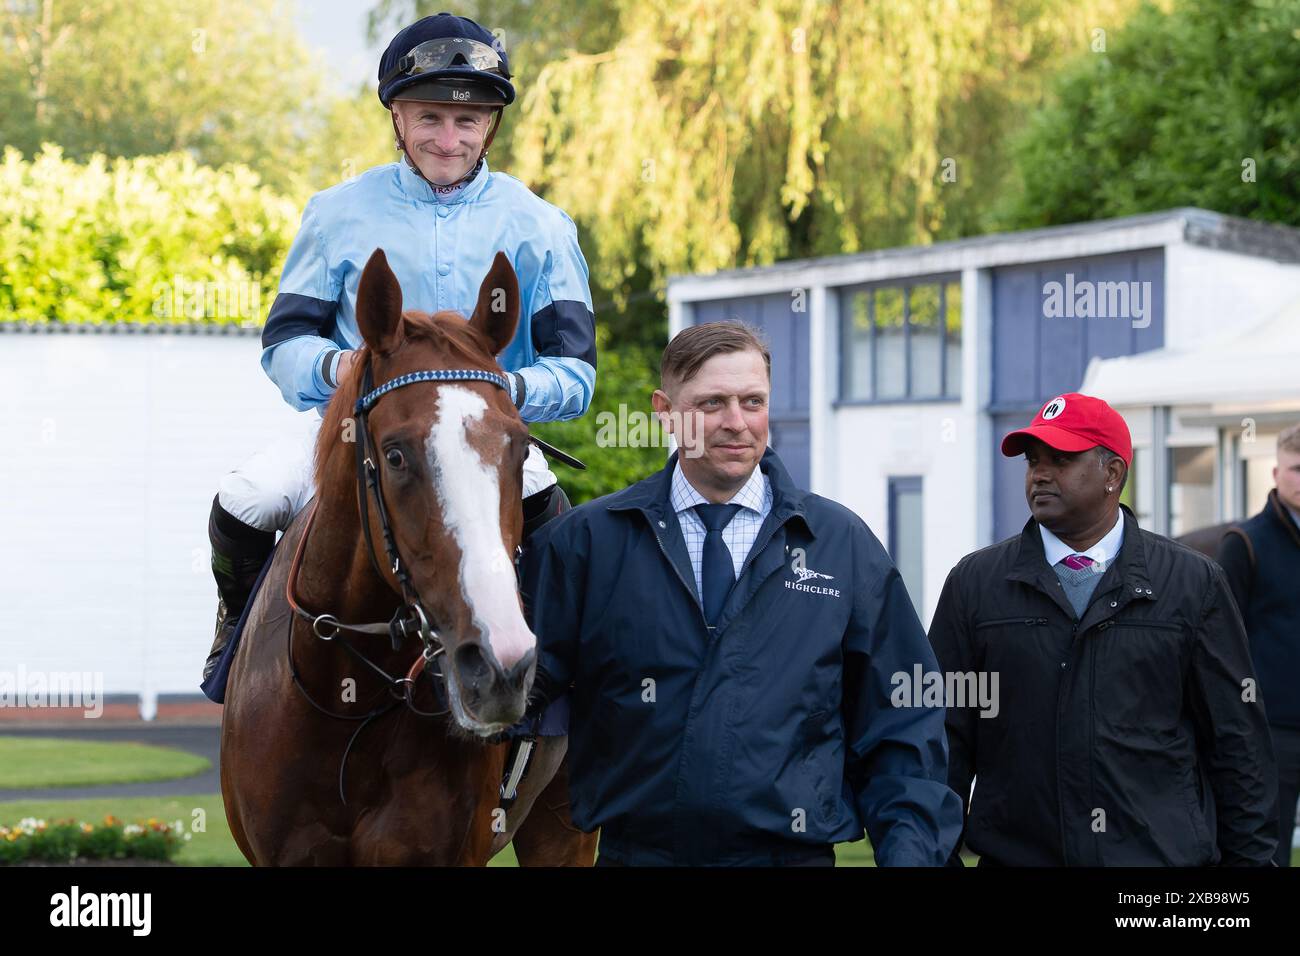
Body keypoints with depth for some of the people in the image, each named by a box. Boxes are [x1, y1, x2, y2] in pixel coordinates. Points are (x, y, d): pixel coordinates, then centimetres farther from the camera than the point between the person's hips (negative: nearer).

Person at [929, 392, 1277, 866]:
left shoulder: (1194, 583, 4)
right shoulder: (975, 582, 7)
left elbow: (1238, 739, 5)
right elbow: (946, 734, 7)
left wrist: (1250, 856, 1)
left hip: (1164, 853, 0)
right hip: (1014, 853, 1)